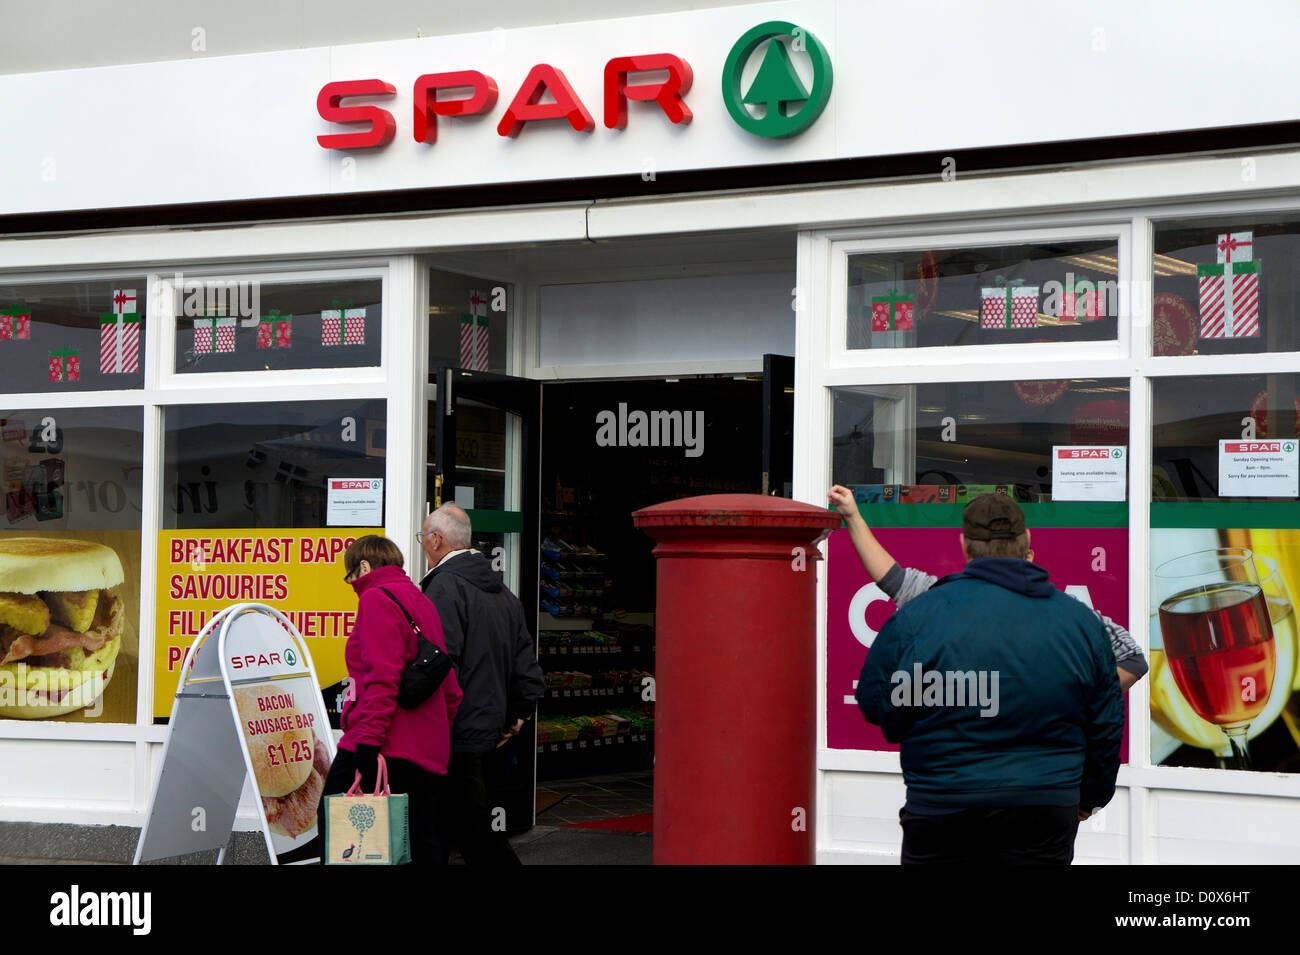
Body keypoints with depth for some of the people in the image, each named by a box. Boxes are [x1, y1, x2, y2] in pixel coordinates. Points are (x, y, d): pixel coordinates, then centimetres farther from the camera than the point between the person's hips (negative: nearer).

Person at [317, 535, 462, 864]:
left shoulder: (376, 599, -4)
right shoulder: (424, 604, 21)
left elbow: (383, 677, -16)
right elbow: (450, 691, 21)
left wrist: (367, 741, -19)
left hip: (388, 750, -8)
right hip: (430, 755, 8)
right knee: (422, 851, 8)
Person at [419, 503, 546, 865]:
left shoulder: (444, 586, -12)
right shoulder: (501, 591, 16)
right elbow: (527, 664, 18)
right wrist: (515, 716, 23)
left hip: (457, 736, -9)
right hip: (488, 731, 9)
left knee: (474, 830, -7)